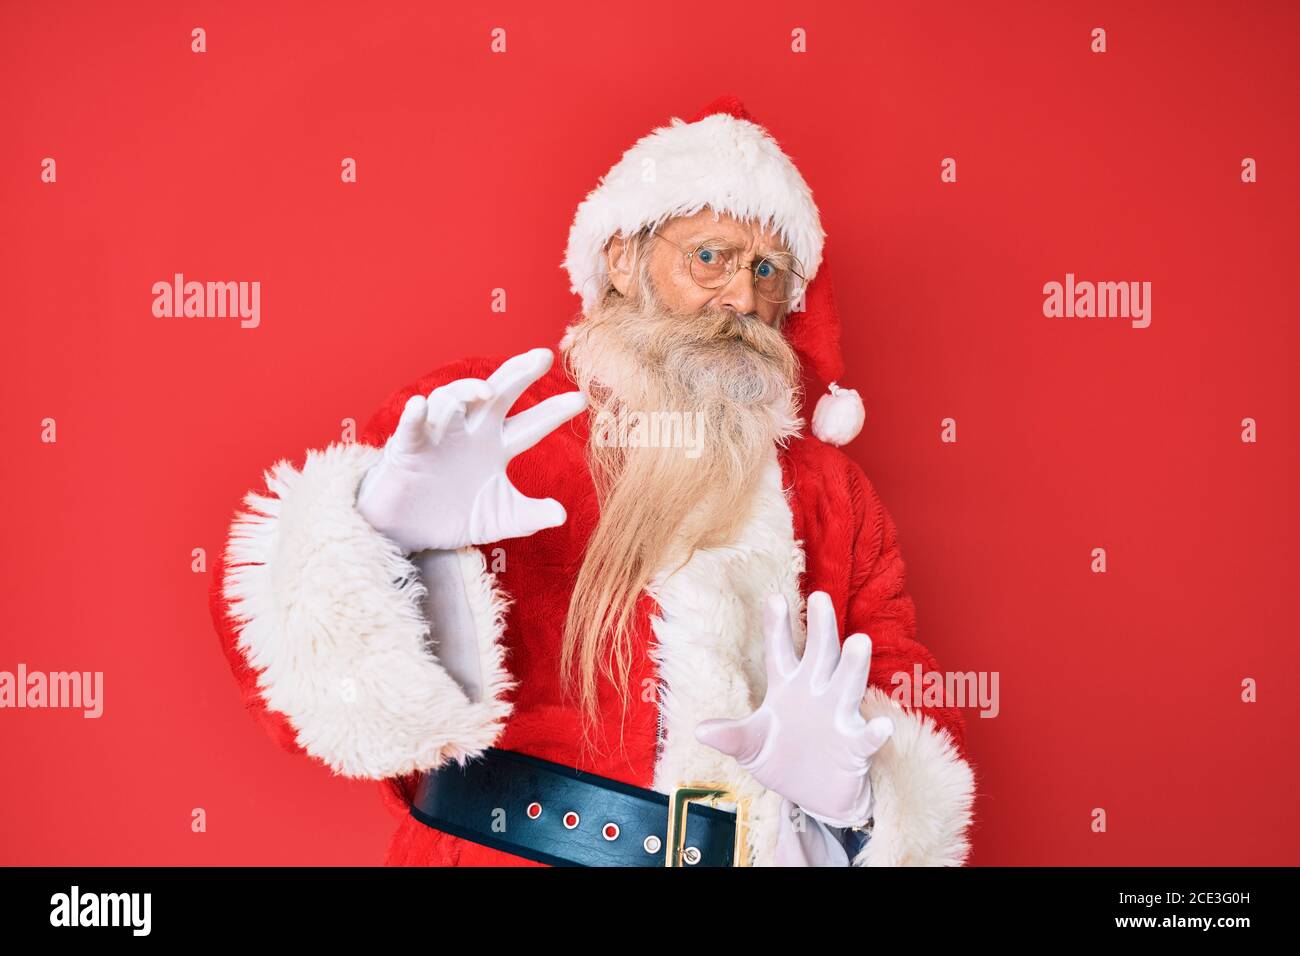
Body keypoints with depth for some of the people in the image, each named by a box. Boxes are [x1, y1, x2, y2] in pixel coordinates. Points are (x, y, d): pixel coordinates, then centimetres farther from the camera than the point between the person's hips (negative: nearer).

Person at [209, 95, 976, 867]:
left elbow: (925, 730, 8)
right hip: (490, 846, -1)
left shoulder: (828, 494, 9)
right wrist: (381, 531, -24)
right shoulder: (470, 422, 1)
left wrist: (846, 792, -12)